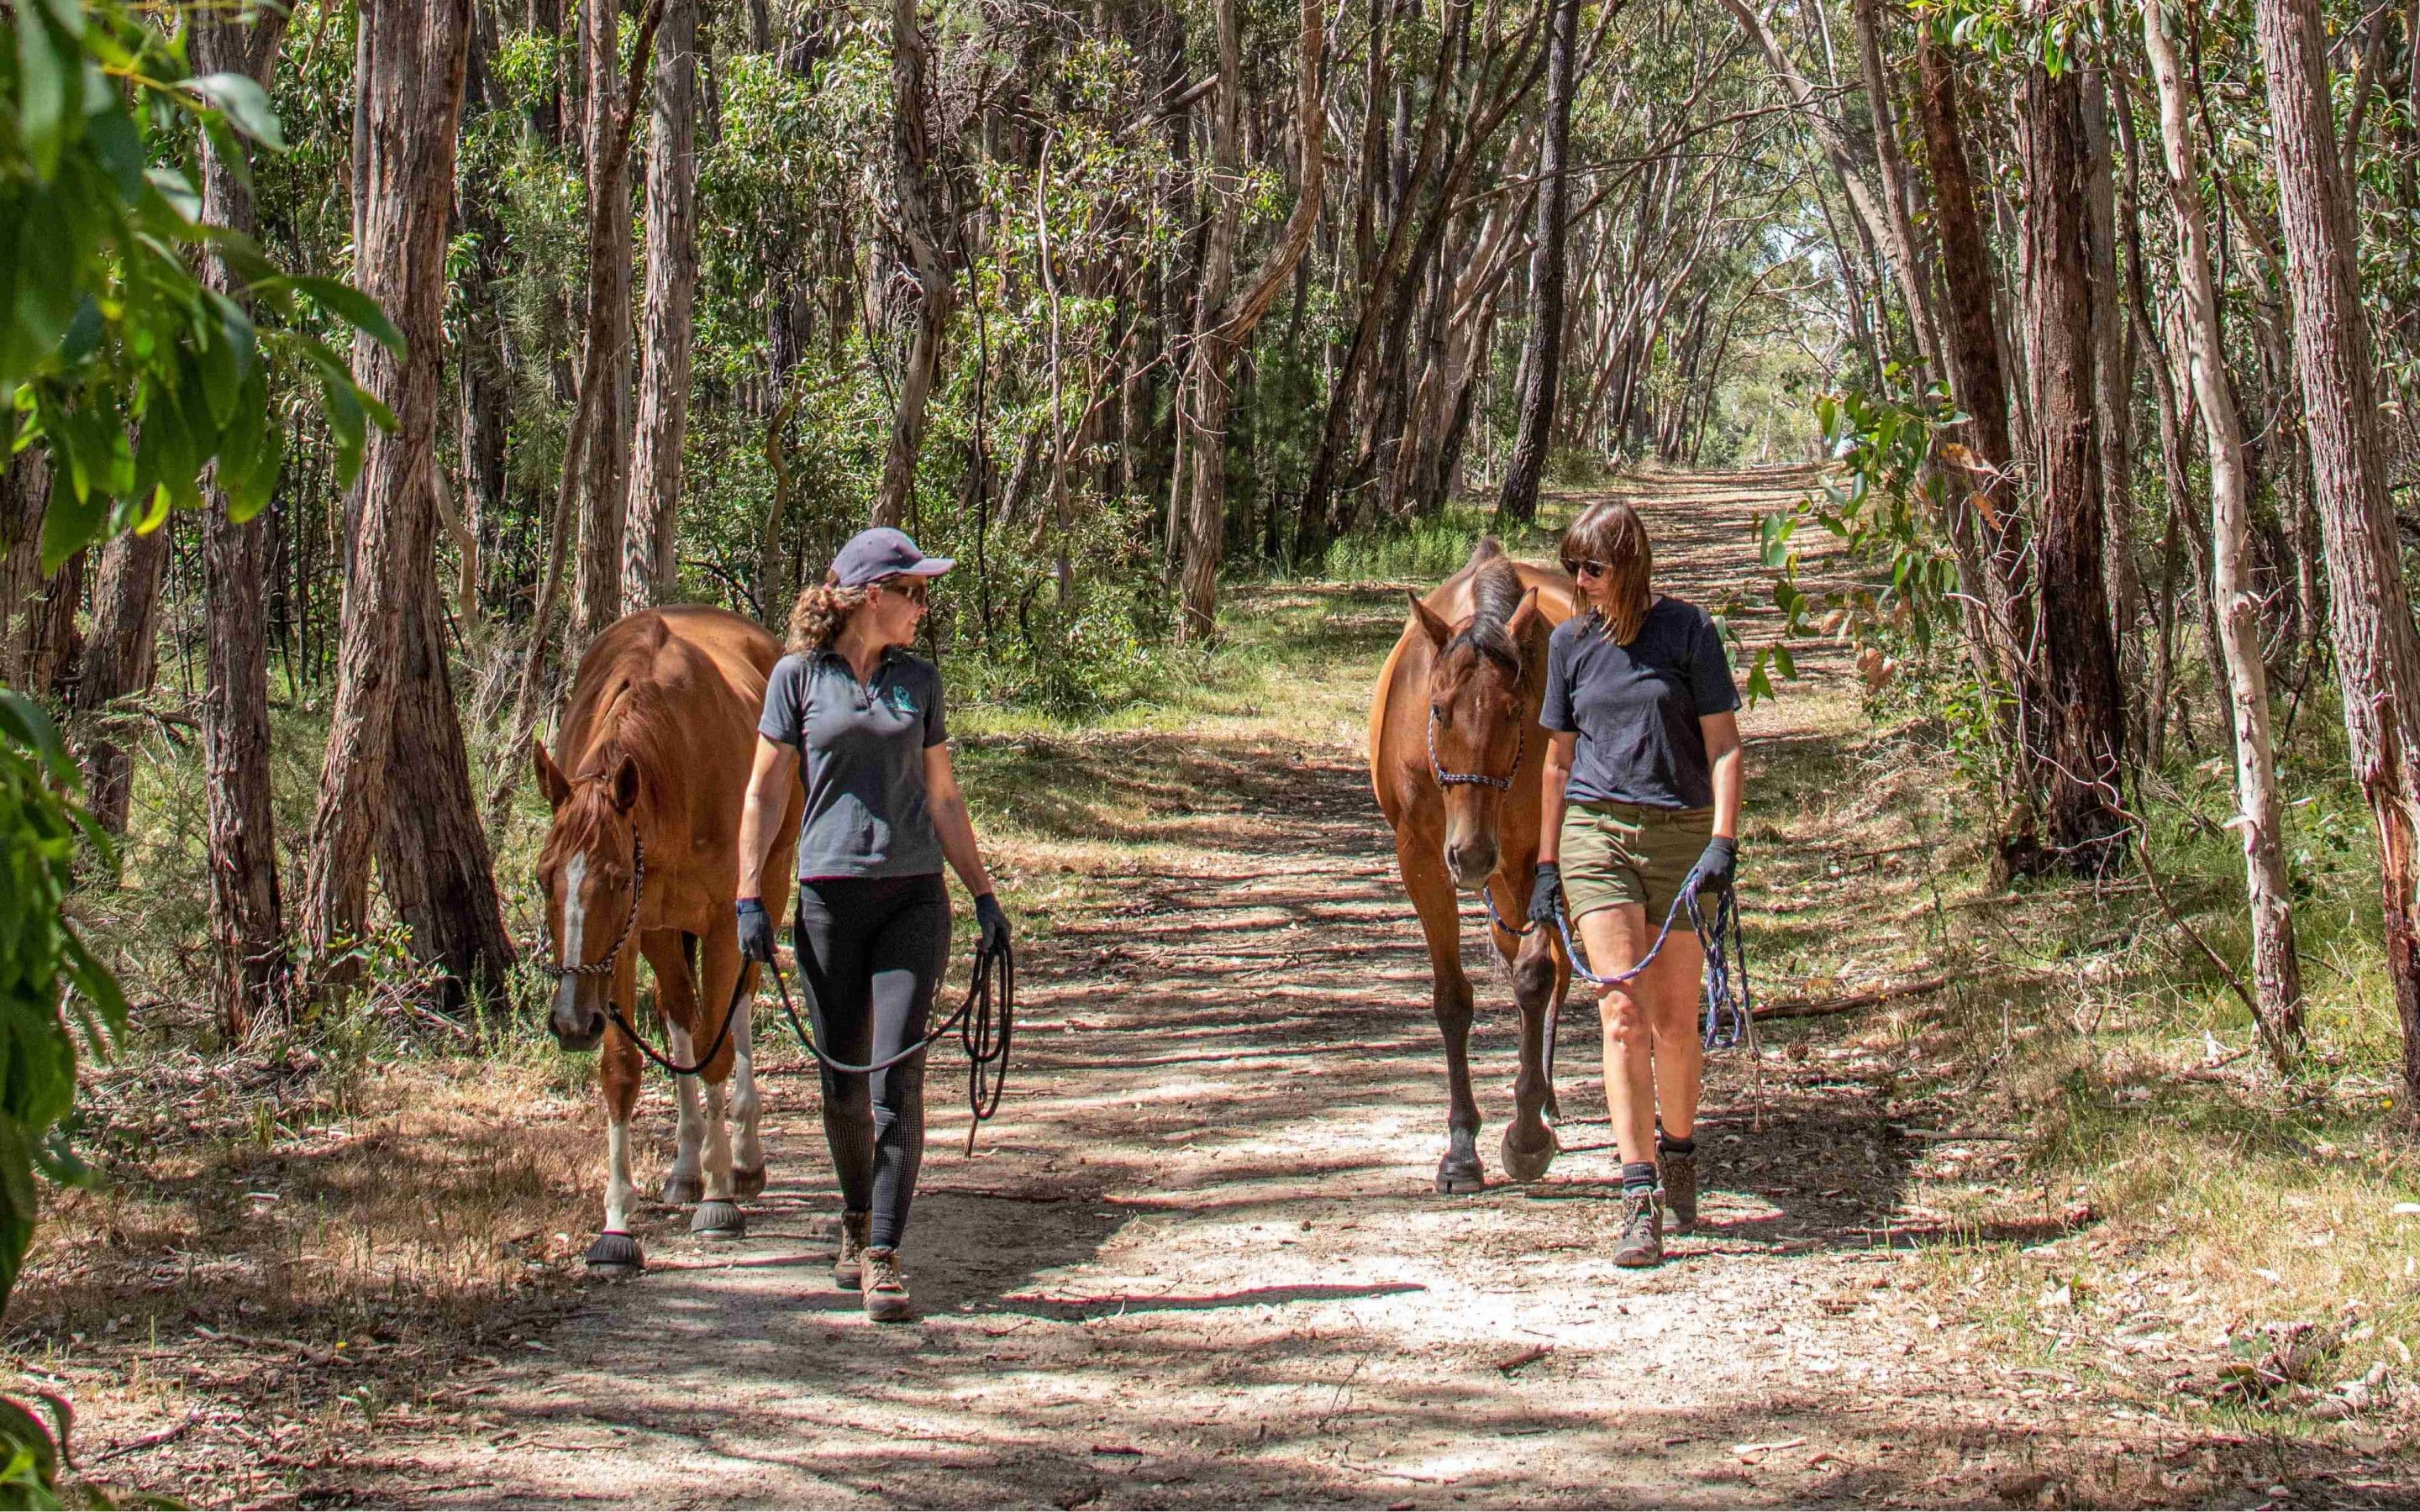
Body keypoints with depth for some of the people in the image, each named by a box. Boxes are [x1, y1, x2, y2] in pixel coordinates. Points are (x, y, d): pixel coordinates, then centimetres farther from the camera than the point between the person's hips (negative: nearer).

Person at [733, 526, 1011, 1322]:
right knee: (841, 1085, 7)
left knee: (897, 1078, -9)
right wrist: (749, 896, -4)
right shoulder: (798, 676, 1)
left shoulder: (919, 680, 9)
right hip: (829, 896, -1)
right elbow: (764, 791, 3)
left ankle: (884, 1258, -8)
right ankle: (857, 1219, 33)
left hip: (914, 896, 1)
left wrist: (984, 895, 12)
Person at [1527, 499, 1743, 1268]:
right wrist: (1546, 864, 13)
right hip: (1595, 832, 1)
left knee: (1675, 1023, 7)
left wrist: (1723, 841, -14)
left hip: (1679, 833, -1)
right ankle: (1640, 1202, -14)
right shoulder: (1570, 642, 8)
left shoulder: (1688, 630, -1)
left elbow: (1722, 745, -2)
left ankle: (1678, 1152, 34)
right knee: (1622, 1014, -10)